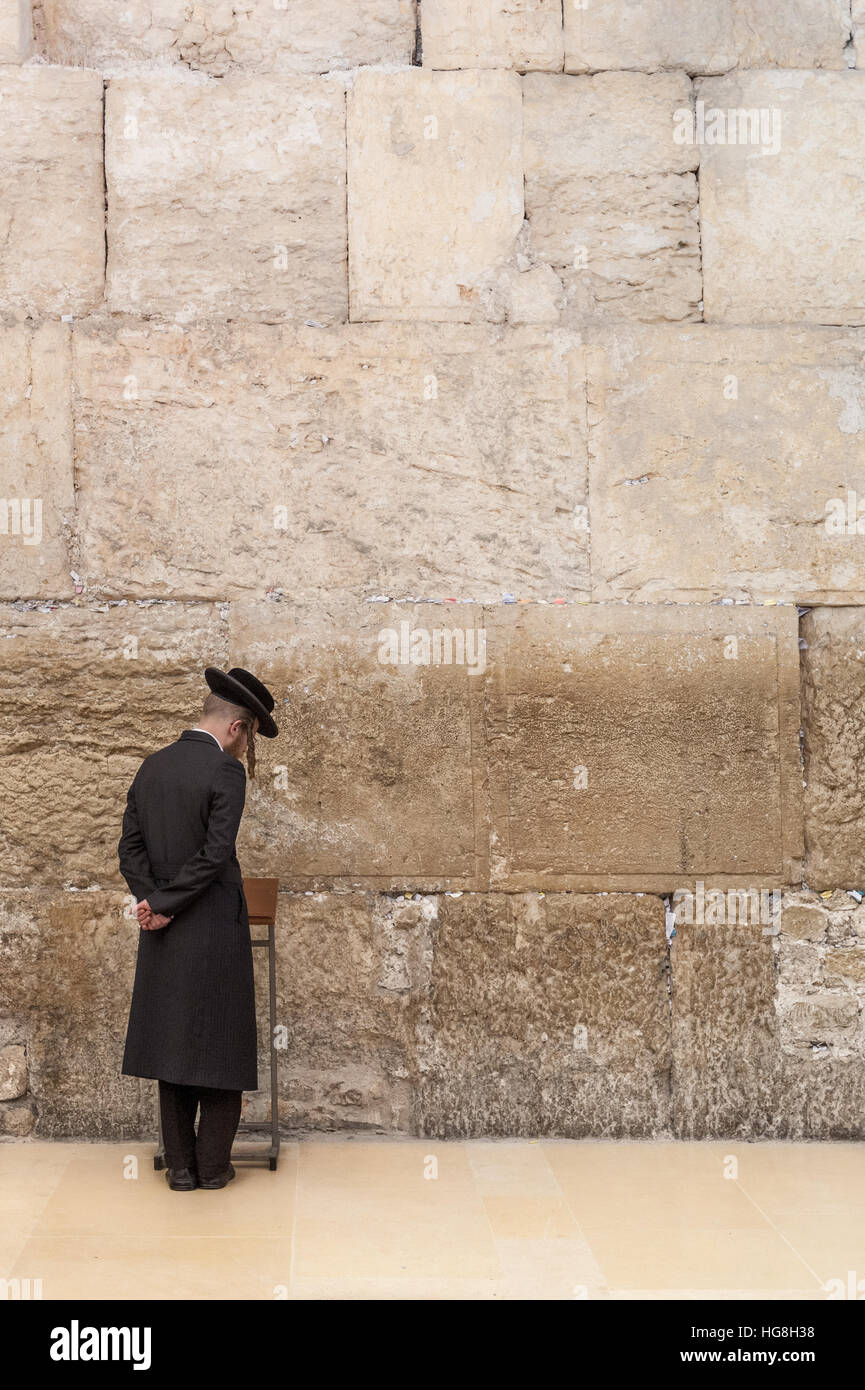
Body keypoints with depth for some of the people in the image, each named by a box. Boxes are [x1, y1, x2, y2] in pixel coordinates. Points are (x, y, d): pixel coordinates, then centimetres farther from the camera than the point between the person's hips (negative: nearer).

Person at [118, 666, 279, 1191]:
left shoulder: (152, 767, 8)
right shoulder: (225, 771, -13)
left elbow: (130, 845, 4)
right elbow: (216, 852, -20)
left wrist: (154, 900, -7)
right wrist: (164, 904, -12)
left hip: (165, 935, 6)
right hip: (216, 931, -6)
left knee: (173, 1045, 12)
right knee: (221, 1046, 6)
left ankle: (181, 1167, 17)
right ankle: (213, 1165, 12)